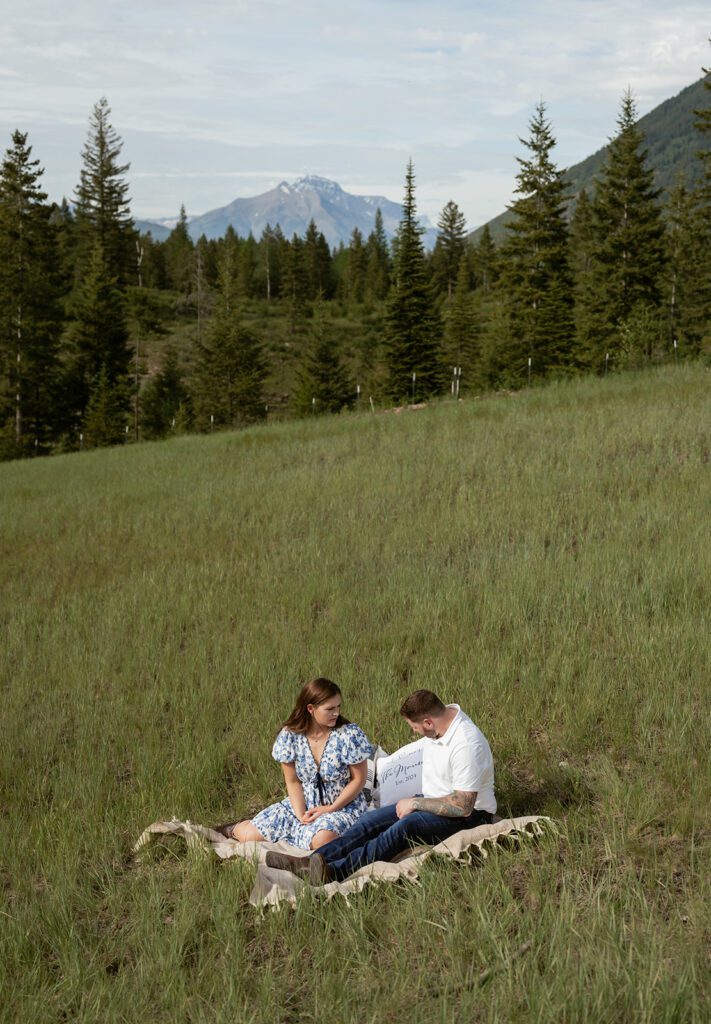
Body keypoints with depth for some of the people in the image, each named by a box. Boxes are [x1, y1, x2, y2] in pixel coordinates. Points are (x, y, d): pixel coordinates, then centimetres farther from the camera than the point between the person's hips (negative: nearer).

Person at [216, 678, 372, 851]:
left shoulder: (350, 735, -16)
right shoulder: (290, 736, -8)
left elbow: (358, 780, -9)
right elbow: (293, 781, -1)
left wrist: (331, 809, -16)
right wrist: (301, 815, -15)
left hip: (343, 806, -3)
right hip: (304, 803, 3)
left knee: (322, 840, -37)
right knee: (249, 836, -10)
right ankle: (235, 829, 27)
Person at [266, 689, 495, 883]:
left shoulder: (467, 744, -27)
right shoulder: (439, 718, 2)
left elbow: (462, 806, -27)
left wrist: (415, 803, -19)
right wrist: (415, 802, 8)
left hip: (469, 814, -9)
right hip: (434, 802, 9)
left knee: (403, 828, -33)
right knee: (372, 819, -9)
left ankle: (334, 871, -46)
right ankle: (309, 862, -23)